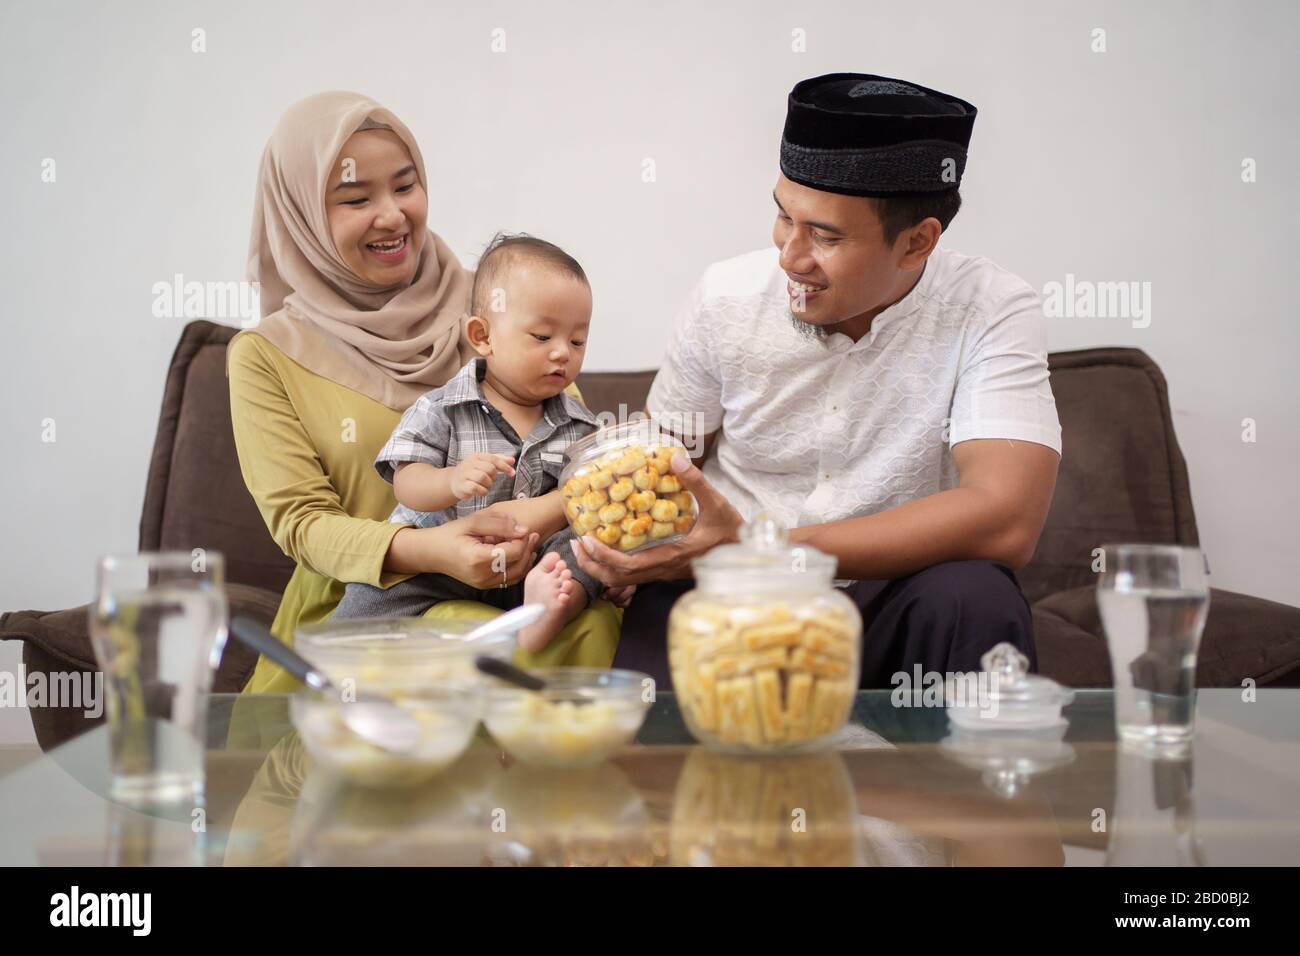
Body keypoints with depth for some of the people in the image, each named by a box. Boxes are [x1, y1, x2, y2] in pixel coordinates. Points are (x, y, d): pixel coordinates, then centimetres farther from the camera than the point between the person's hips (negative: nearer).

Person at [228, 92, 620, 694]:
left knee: (590, 621, -30)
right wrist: (424, 550, -25)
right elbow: (299, 521, -4)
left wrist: (545, 511, -21)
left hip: (512, 586, 4)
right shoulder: (265, 356, 3)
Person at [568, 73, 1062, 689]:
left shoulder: (992, 311, -11)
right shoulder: (725, 297, -2)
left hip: (885, 600, 1)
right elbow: (658, 462, 10)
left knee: (972, 597, -32)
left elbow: (1004, 520, -25)